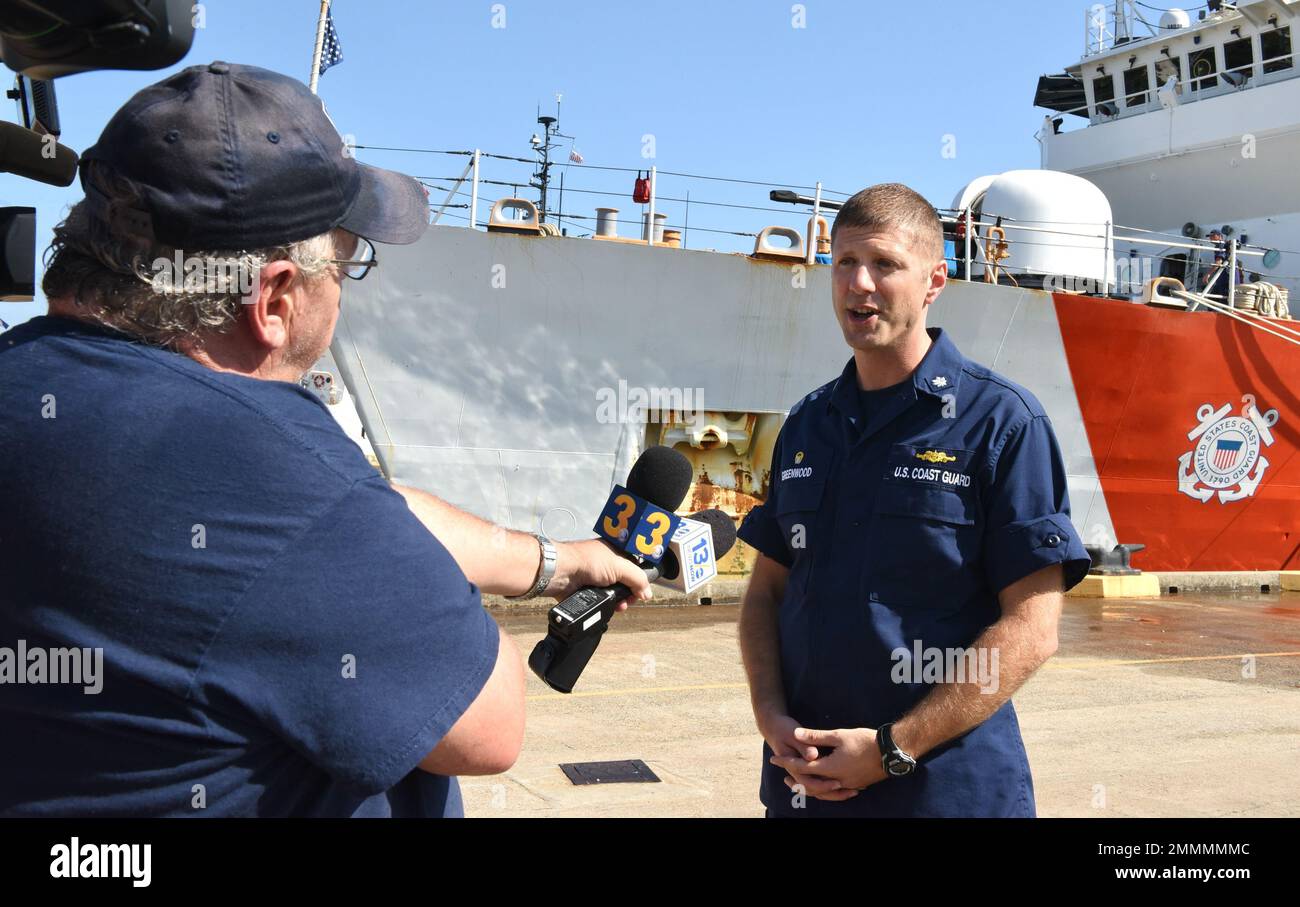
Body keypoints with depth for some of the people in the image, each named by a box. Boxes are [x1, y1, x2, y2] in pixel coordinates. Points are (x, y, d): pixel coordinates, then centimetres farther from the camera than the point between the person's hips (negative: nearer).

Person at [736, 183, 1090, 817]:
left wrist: (892, 748, -16)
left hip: (947, 787, -4)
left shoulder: (1000, 420, -9)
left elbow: (1031, 628, -13)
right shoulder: (806, 424, 7)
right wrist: (771, 717, -5)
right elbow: (767, 589, 11)